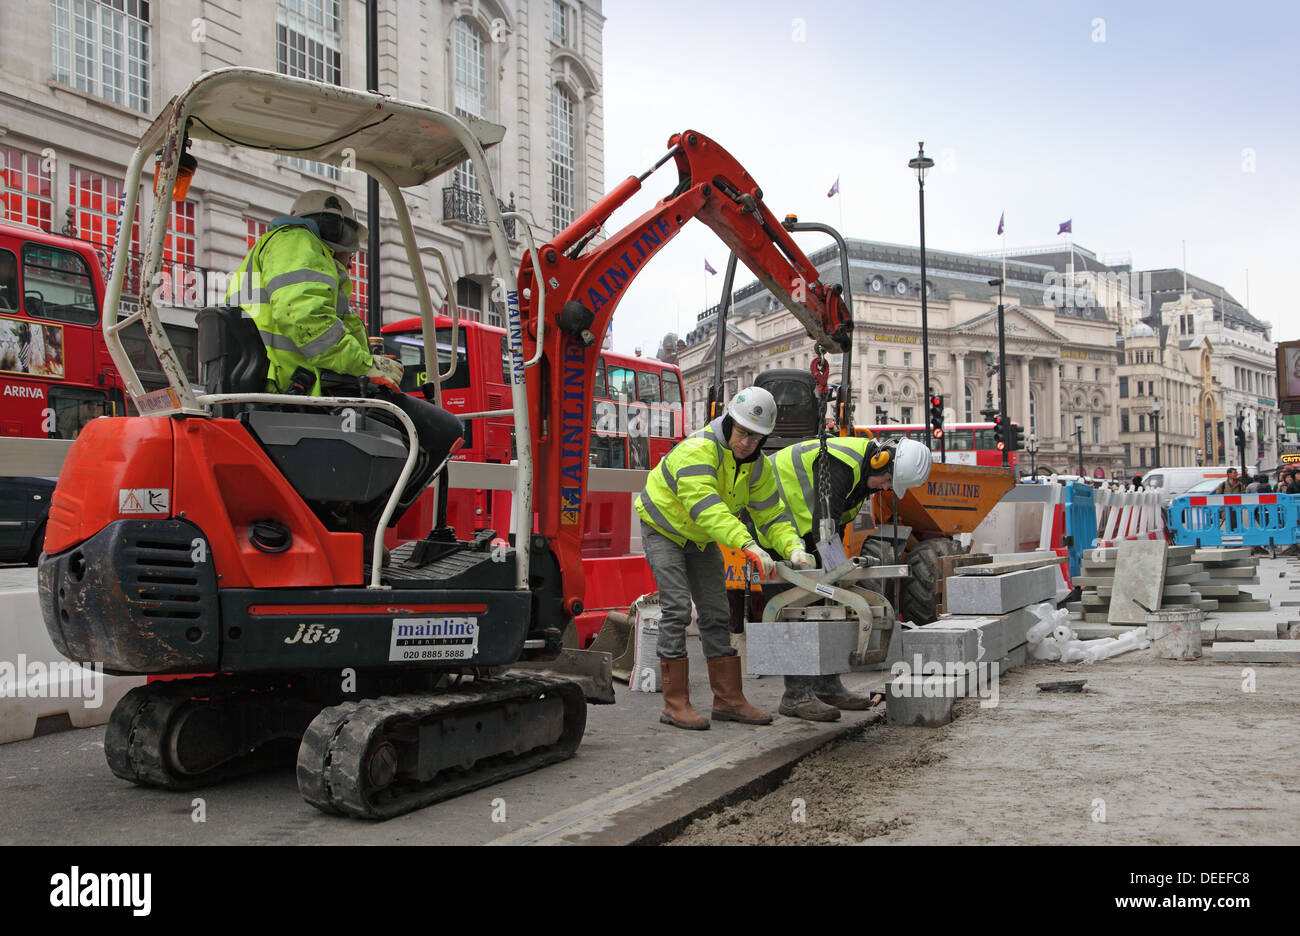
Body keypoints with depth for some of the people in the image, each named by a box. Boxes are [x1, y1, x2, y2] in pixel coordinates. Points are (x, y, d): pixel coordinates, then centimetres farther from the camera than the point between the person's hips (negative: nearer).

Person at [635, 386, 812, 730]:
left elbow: (772, 515, -6)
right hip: (663, 529, -7)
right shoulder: (697, 450, -33)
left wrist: (793, 548, -27)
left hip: (701, 539, 7)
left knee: (716, 612, 6)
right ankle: (675, 703, -10)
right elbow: (706, 508, -46)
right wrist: (748, 545, -56)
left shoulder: (758, 467, -8)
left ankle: (728, 699, 14)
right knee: (677, 608, -16)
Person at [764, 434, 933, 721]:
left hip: (797, 529, 10)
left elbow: (836, 524, 9)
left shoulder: (862, 471, 3)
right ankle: (797, 695, -13)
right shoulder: (841, 464, -28)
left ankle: (827, 686, 15)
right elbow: (825, 524, -35)